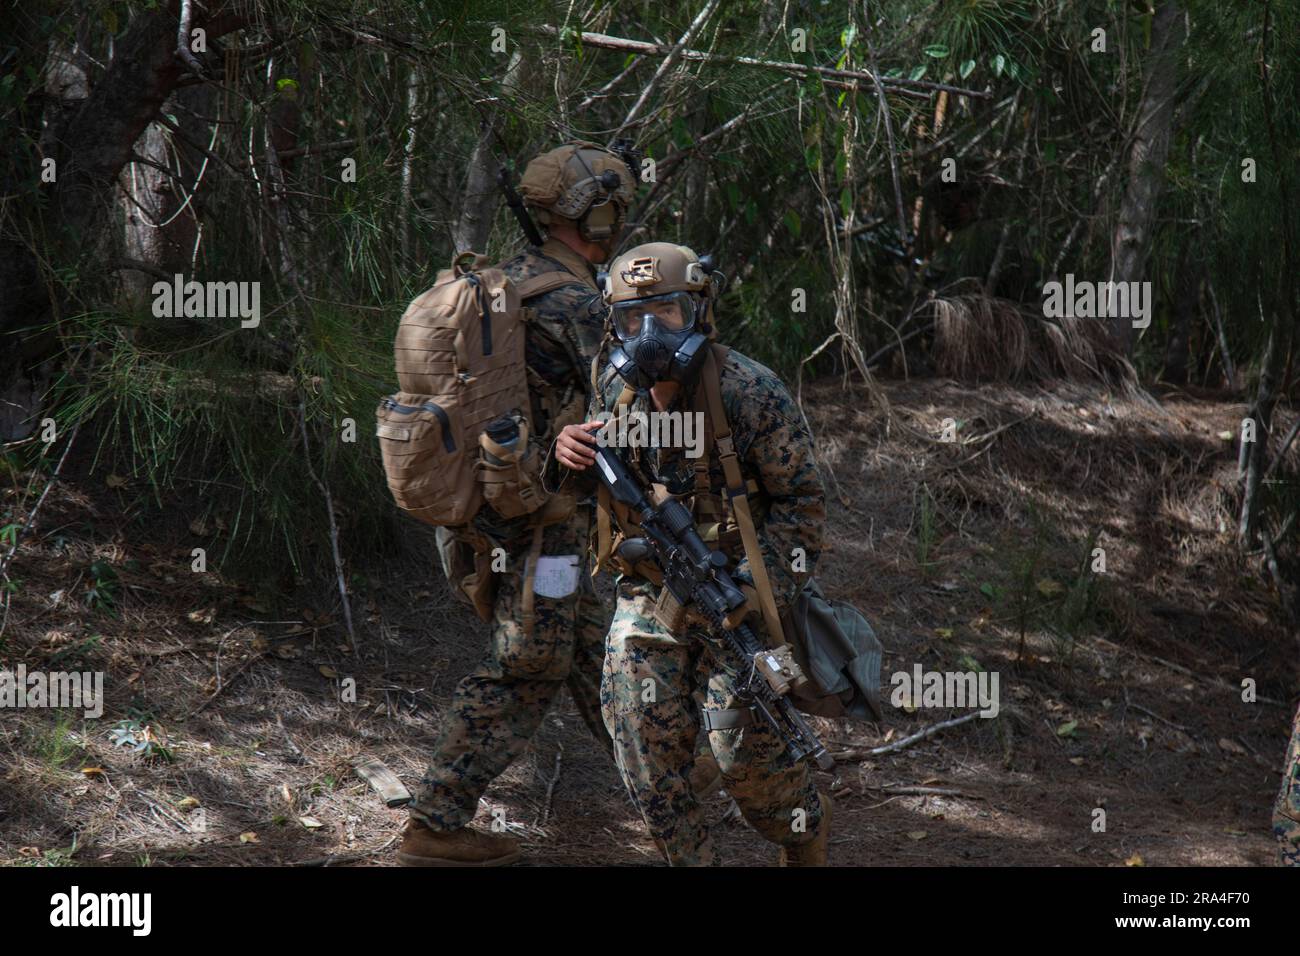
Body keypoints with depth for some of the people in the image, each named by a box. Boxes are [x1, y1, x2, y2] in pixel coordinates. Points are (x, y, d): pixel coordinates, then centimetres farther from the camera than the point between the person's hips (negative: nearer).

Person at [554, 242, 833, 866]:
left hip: (732, 587, -4)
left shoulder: (751, 394, -15)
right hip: (647, 586, 5)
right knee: (643, 734, -6)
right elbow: (604, 486, 14)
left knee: (743, 745, -7)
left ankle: (806, 832, 24)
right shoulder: (616, 389, 0)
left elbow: (801, 502, -10)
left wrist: (754, 588, -20)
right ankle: (689, 860, 12)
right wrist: (572, 457, -10)